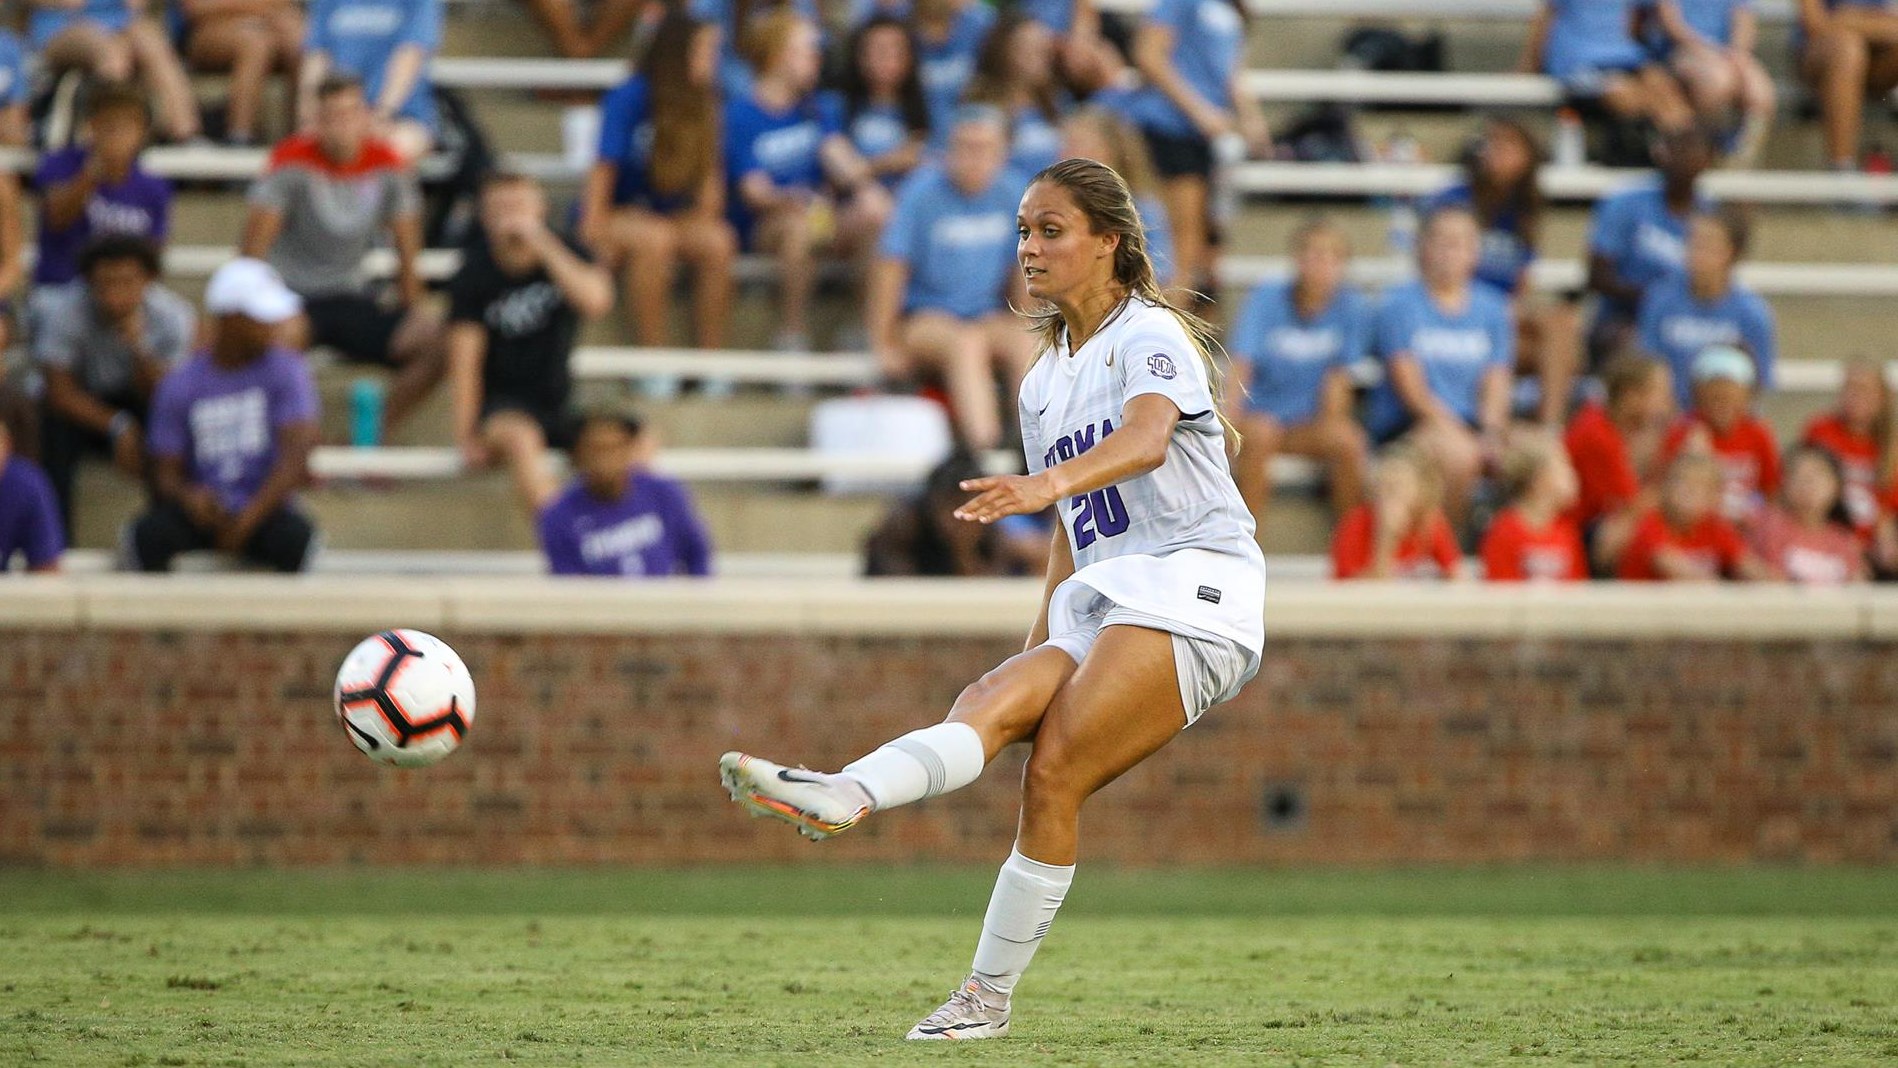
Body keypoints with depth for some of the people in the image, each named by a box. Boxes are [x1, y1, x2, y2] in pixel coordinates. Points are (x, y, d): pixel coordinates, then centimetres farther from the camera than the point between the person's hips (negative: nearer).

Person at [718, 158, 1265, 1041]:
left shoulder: (1151, 334, -4)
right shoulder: (1043, 381, 21)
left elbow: (1146, 438, -27)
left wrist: (1049, 483, -45)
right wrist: (1042, 644, 20)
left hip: (1193, 581, -7)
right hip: (1099, 603, 7)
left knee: (1054, 768, -22)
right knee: (993, 705, -22)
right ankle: (842, 798, -42)